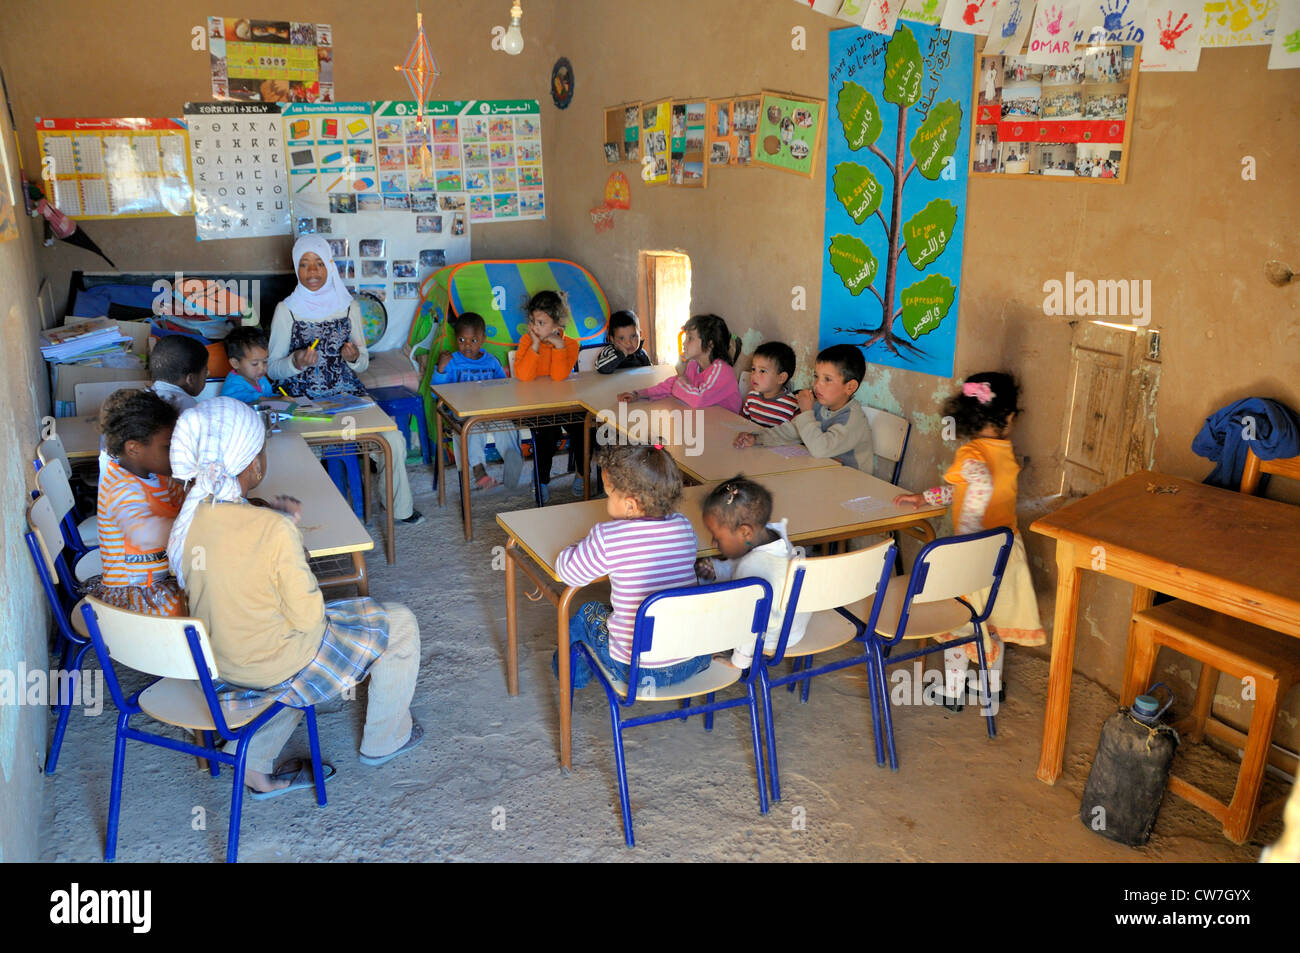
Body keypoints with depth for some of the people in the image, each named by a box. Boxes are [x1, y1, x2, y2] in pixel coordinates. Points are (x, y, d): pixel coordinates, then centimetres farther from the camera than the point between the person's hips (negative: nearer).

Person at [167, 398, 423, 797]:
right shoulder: (274, 530, -30)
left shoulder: (185, 522, -9)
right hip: (278, 668, -7)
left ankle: (257, 766, 28)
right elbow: (307, 618, -20)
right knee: (399, 622, 13)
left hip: (219, 663, 7)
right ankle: (384, 740, 32)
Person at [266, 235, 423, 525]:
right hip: (302, 400, -2)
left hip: (348, 394, 2)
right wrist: (296, 362, -20)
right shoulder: (286, 310, 0)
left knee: (394, 440, -18)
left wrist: (355, 357, -11)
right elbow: (272, 369, 1)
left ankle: (400, 508, 3)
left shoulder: (349, 306, 8)